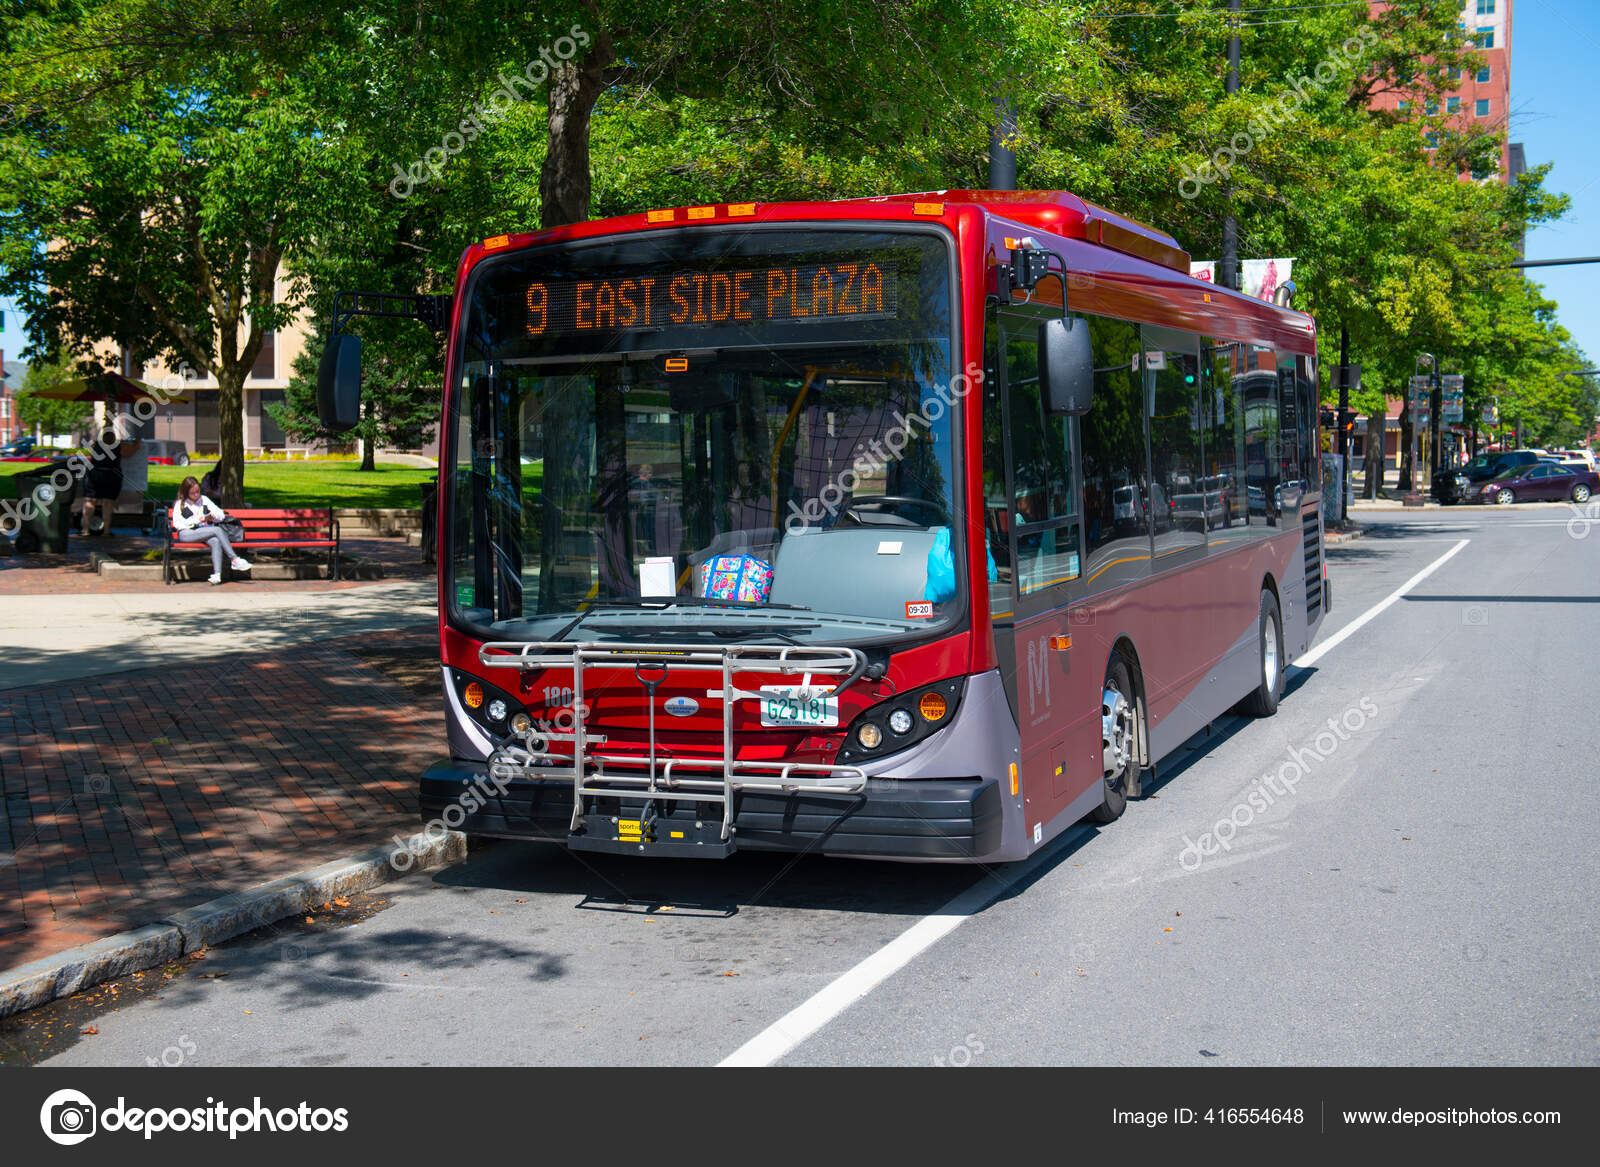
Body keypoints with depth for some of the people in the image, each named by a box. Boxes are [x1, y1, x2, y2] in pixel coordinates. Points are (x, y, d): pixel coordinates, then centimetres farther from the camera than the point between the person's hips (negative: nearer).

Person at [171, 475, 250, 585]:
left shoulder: (204, 500, 21)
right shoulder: (180, 504, 12)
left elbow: (221, 514, 21)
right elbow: (177, 524, 0)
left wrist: (212, 517, -1)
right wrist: (196, 520, -10)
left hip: (205, 533, 3)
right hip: (186, 534, -3)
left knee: (216, 541, -34)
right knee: (217, 530, -28)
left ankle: (217, 574, -46)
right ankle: (234, 560, -31)